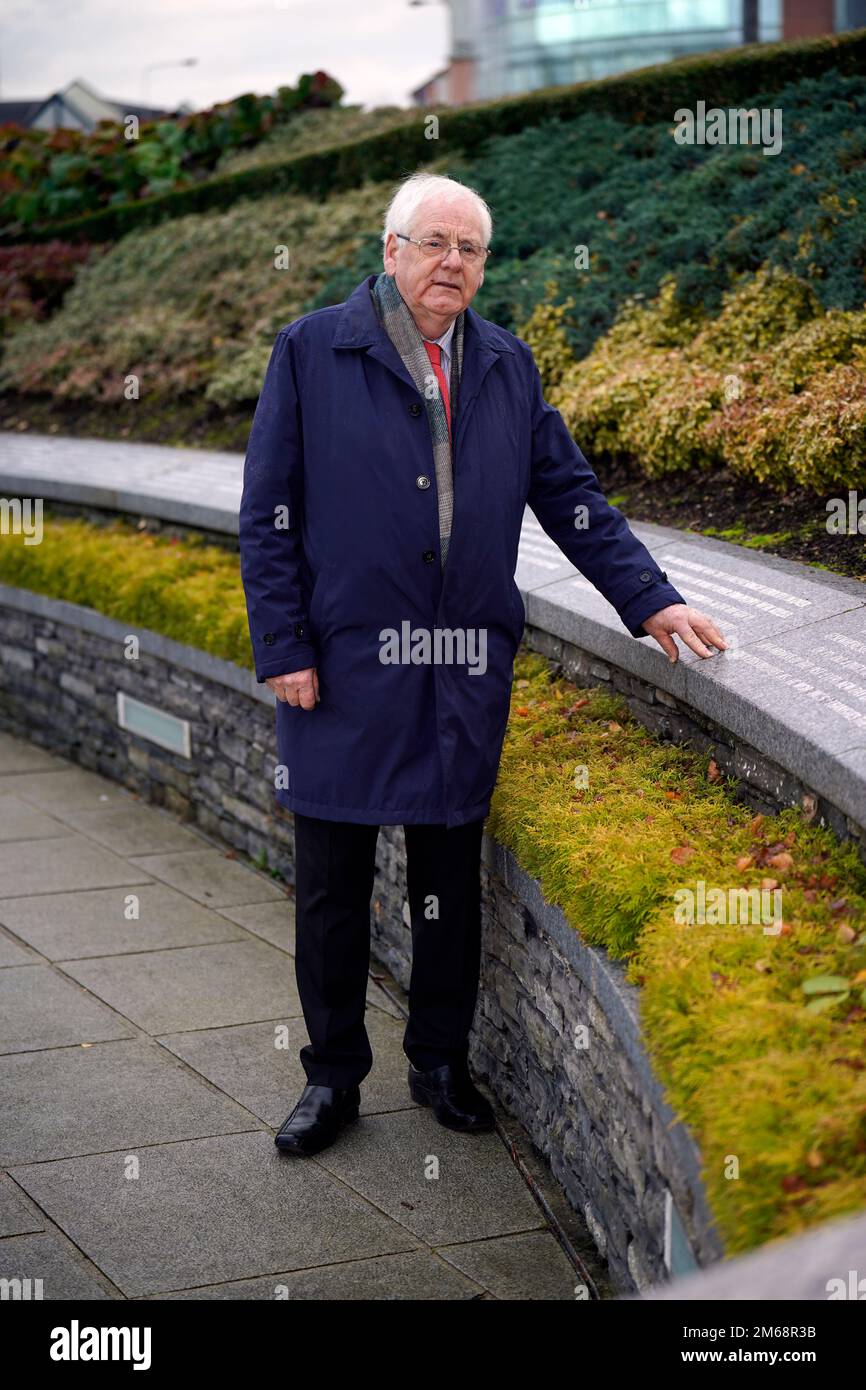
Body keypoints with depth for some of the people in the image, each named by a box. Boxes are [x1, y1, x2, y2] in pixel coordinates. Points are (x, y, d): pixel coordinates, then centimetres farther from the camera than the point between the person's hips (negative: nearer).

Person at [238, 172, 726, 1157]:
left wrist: (647, 597, 2)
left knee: (450, 878, 11)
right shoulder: (311, 353, 0)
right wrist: (284, 648, -8)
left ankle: (441, 1061, 28)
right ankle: (333, 1077, 21)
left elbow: (569, 496, 12)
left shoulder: (506, 366, 11)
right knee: (332, 887, 6)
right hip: (343, 665, -3)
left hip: (465, 671, 3)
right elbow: (267, 514, -2)